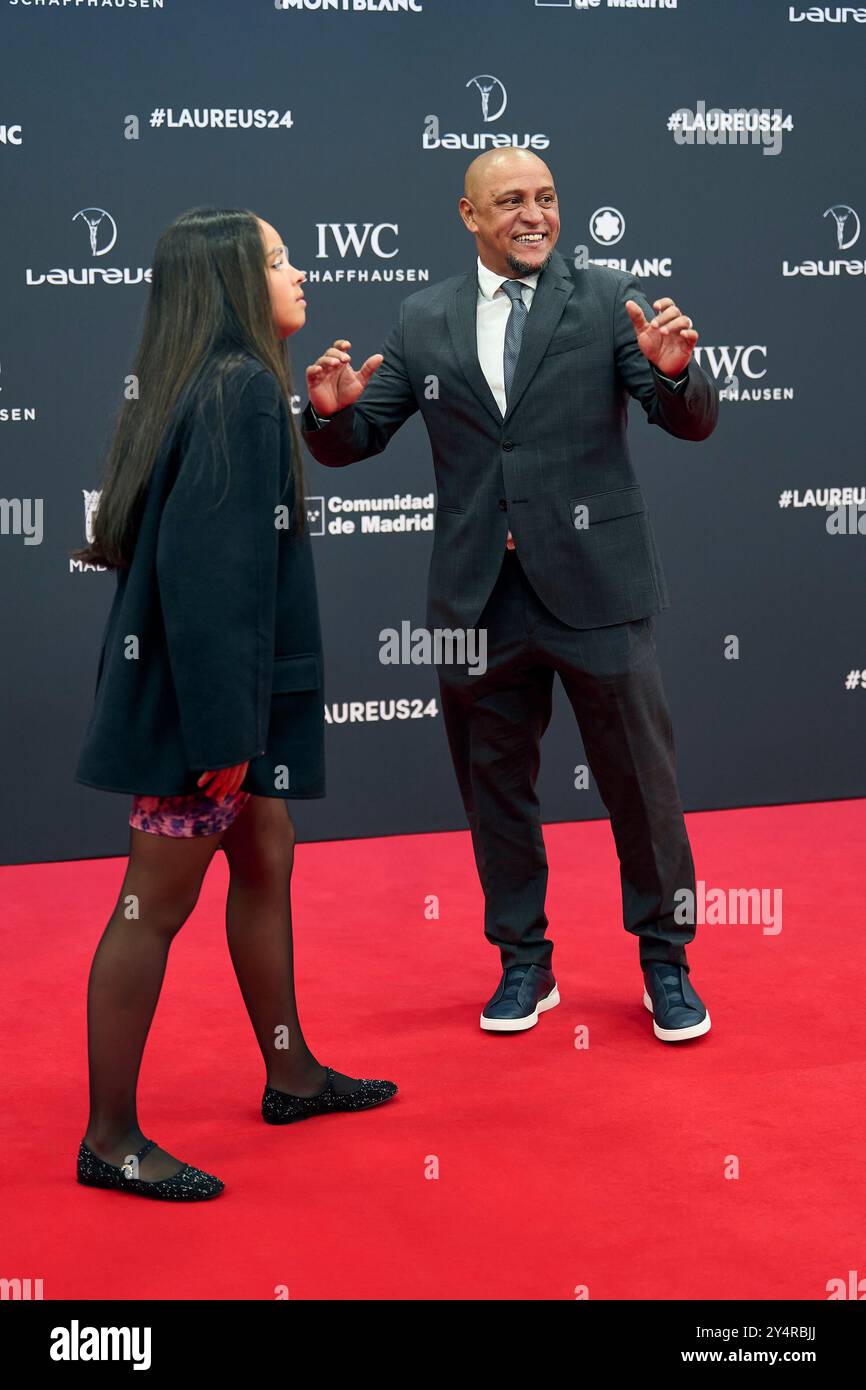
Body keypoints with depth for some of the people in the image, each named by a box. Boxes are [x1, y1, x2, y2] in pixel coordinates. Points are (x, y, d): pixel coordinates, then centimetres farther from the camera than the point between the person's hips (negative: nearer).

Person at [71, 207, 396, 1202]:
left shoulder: (215, 383, 10)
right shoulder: (242, 390, -19)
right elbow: (204, 561, -25)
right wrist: (224, 724, -24)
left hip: (225, 680, 10)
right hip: (204, 685, -10)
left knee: (265, 860, 19)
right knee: (157, 902, -1)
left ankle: (290, 1074, 34)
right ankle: (110, 1139, 11)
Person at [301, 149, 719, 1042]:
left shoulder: (610, 298, 0)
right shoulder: (423, 320, 7)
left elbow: (692, 424, -5)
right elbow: (354, 442, 7)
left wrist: (673, 370, -27)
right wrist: (332, 409, -15)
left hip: (594, 587, -2)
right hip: (479, 598, 3)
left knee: (641, 782, 5)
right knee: (495, 787, 13)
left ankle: (666, 964, 23)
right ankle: (524, 963, 30)